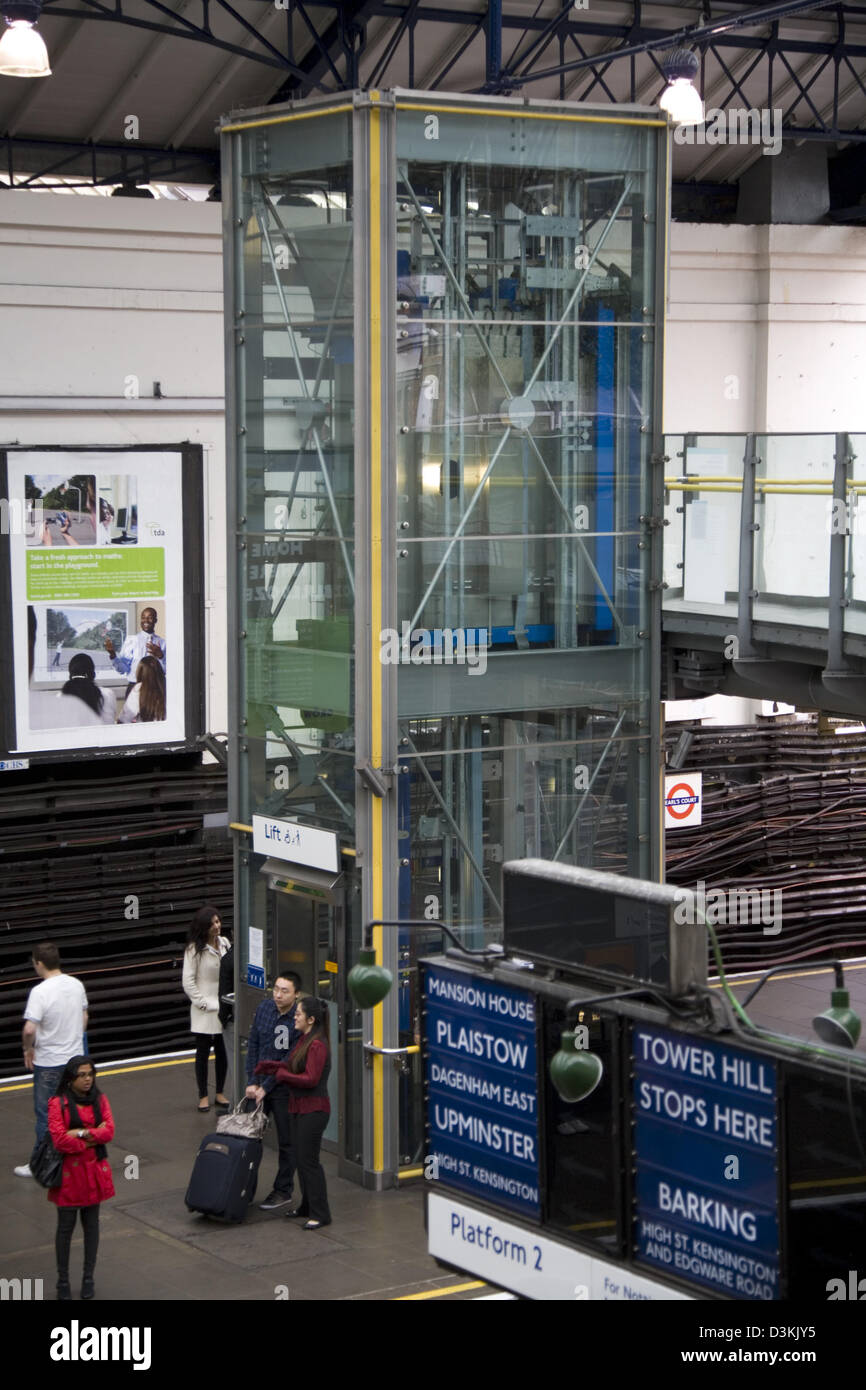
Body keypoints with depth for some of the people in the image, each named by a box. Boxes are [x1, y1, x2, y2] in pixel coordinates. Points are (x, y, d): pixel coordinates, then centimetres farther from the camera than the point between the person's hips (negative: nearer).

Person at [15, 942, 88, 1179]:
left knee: (45, 1114, 4)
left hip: (48, 1063, -6)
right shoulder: (76, 985, -1)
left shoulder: (40, 992, -22)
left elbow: (29, 1029, -28)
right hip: (75, 1057, 6)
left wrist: (28, 1049, -9)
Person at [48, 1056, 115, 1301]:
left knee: (91, 1224, 11)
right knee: (66, 1227, 5)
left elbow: (109, 1131, -9)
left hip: (95, 1170, 4)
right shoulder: (58, 1103, -11)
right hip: (69, 1171, -4)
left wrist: (83, 1133, -20)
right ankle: (63, 1281, 16)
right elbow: (60, 1140, -19)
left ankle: (88, 1278, 23)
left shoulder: (99, 1100, 3)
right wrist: (93, 1139, -12)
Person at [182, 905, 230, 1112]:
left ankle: (220, 1094, 22)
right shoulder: (195, 948, -12)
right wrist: (203, 1003, -13)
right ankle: (203, 1096, 15)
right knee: (203, 1052, 5)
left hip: (224, 1007, 5)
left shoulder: (224, 944, 5)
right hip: (205, 1010, -5)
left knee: (223, 1051, 9)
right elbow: (188, 982, -11)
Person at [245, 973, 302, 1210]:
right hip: (259, 1084, 6)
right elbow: (253, 1045, 2)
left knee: (286, 1142, 6)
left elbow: (290, 1062, -19)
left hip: (284, 1088, -6)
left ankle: (283, 1191, 19)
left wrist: (266, 1087, -18)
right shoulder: (264, 1008, -3)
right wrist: (251, 1081, -4)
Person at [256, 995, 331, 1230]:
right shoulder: (304, 1040, 11)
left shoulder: (317, 1045, -20)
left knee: (308, 1160, -5)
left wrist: (282, 1074, -14)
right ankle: (307, 1206, 27)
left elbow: (310, 1079, -24)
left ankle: (320, 1214, 2)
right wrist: (270, 1067, 8)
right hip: (297, 1106, 10)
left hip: (313, 1109, -10)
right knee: (299, 1158, 16)